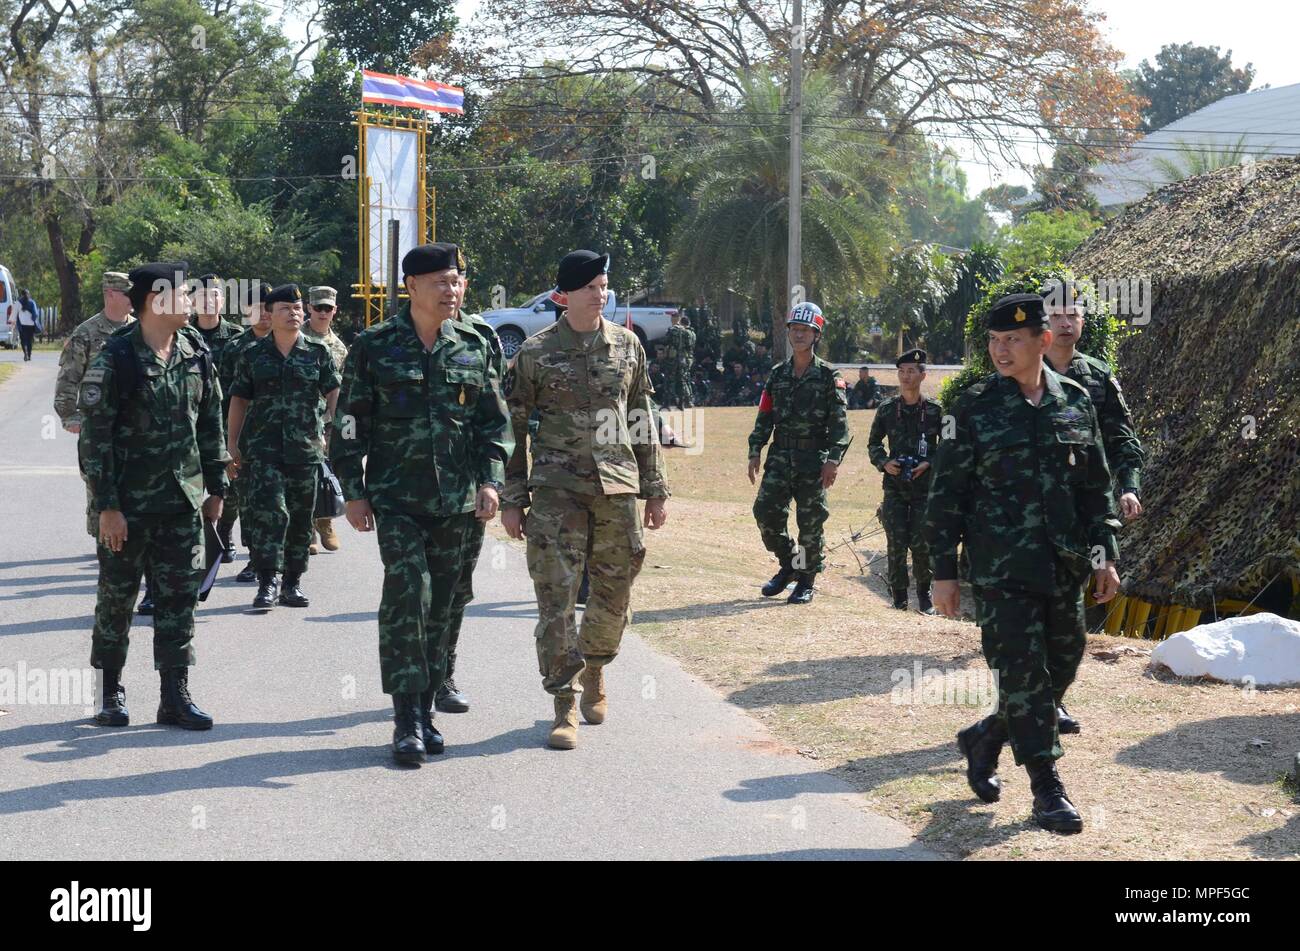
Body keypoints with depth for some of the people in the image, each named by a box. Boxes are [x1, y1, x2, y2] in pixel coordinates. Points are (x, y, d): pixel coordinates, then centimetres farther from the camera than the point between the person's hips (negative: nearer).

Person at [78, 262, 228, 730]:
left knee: (179, 598, 5)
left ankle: (174, 695, 12)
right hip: (129, 503, -5)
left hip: (183, 499, 5)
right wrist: (107, 506, -15)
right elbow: (95, 435, -12)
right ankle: (110, 691, 20)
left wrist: (216, 487, 12)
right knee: (117, 596, 6)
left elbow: (211, 423, 13)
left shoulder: (196, 354, 5)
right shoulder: (116, 359, -12)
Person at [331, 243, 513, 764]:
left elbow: (494, 422, 11)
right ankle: (407, 718, -9)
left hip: (457, 503, 3)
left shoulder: (474, 348, 7)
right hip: (396, 499, -3)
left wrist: (491, 481, -1)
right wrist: (353, 492, -2)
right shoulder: (375, 346, -1)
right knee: (407, 594, -14)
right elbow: (351, 424, 2)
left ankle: (425, 710, 18)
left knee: (441, 604, 7)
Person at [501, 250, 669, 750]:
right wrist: (512, 500, 0)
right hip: (557, 489, -3)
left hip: (618, 488, 3)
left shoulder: (627, 346, 9)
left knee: (614, 596, 10)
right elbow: (514, 428, 3)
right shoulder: (536, 352, -1)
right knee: (556, 598, -7)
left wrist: (655, 489, 13)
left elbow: (643, 422, 14)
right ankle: (565, 707, -1)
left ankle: (594, 671, 36)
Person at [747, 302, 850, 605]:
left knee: (810, 521, 0)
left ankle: (806, 580, 12)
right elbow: (764, 416, 14)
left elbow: (839, 421, -7)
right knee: (765, 511, -7)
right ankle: (788, 565, 14)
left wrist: (833, 459, -17)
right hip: (780, 455, 4)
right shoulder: (777, 374, 13)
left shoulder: (829, 376, 0)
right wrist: (755, 452, 4)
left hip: (814, 459, -4)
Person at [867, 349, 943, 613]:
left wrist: (929, 464, -10)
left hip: (924, 485, -1)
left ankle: (924, 593, 14)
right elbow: (873, 443, 15)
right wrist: (884, 462, -4)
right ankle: (899, 594, 12)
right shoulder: (887, 409, 4)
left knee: (920, 542, -5)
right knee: (896, 543, -4)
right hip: (894, 485, 2)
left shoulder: (935, 410, -1)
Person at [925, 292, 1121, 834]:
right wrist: (944, 572, -5)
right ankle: (1047, 790, -1)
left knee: (1061, 669, 11)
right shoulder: (975, 408, -4)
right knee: (1023, 672, -8)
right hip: (1001, 567, -4)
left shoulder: (1075, 403, 6)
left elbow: (1097, 486, 13)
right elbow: (946, 493, -2)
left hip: (1065, 567, 5)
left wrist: (1105, 555, 8)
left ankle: (982, 741, 31)